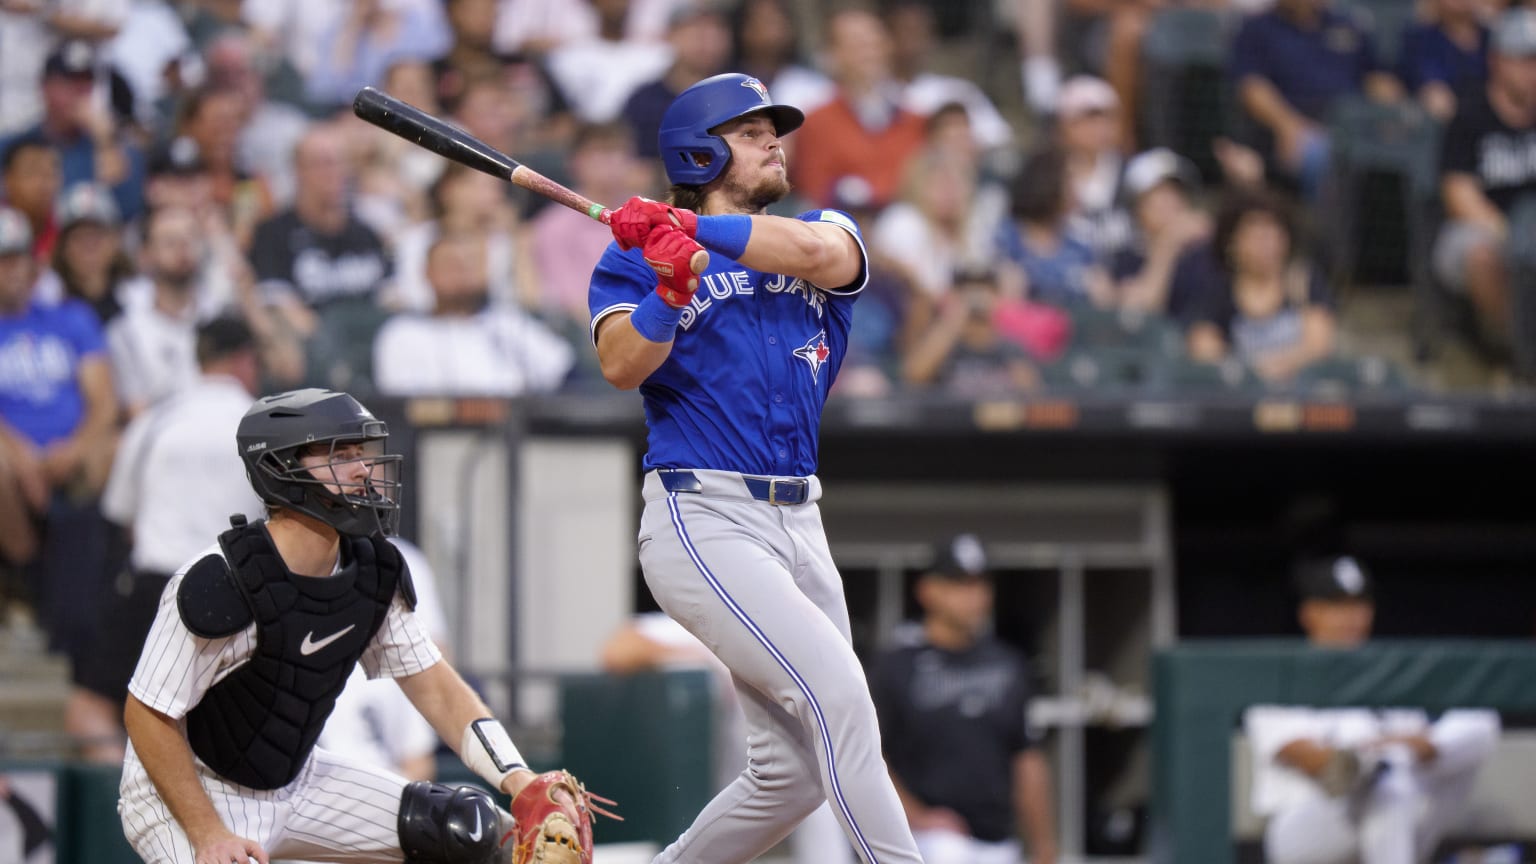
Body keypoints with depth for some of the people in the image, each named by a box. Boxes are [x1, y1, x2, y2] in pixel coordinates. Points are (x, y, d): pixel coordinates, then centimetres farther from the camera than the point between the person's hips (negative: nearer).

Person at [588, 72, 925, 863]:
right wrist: (671, 290, -30)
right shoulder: (637, 255, 5)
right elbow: (621, 366, -13)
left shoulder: (823, 233, 14)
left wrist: (694, 229, -17)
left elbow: (824, 254, -12)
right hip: (703, 523, -6)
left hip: (799, 526, 6)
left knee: (795, 772, 6)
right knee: (838, 694, -21)